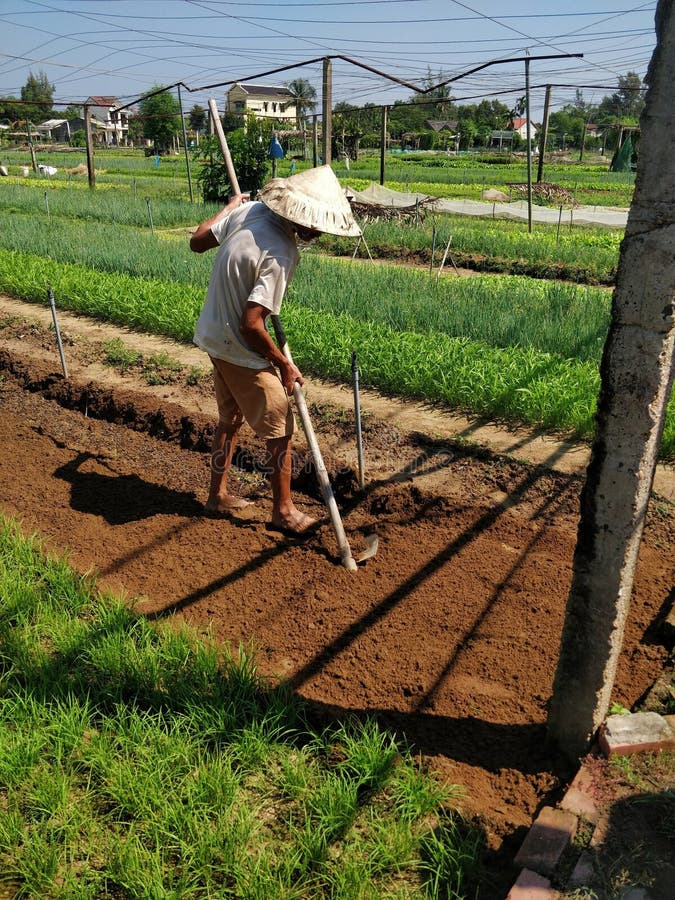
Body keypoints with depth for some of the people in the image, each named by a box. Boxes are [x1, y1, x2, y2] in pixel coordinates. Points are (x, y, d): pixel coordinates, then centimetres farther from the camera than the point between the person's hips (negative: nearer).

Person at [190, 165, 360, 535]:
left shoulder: (249, 210, -6)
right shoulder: (279, 255, -28)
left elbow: (197, 241, 7)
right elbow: (251, 325, -29)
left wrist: (229, 206, 23)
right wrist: (284, 364, -16)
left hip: (214, 337, 9)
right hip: (240, 351, -9)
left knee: (230, 418, 24)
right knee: (280, 430, 6)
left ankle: (218, 495, 37)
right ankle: (284, 511, 21)